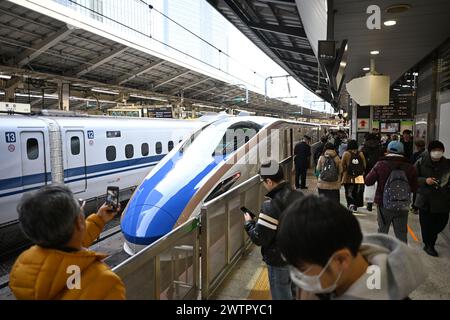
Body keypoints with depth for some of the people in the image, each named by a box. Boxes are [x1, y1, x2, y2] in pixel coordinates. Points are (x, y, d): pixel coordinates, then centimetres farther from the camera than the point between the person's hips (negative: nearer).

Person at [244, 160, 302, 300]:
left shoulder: (271, 206, -30)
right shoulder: (299, 196, -6)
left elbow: (259, 239, -25)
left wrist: (249, 223, -7)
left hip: (280, 262, -7)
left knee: (282, 296, 14)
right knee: (294, 293, 27)